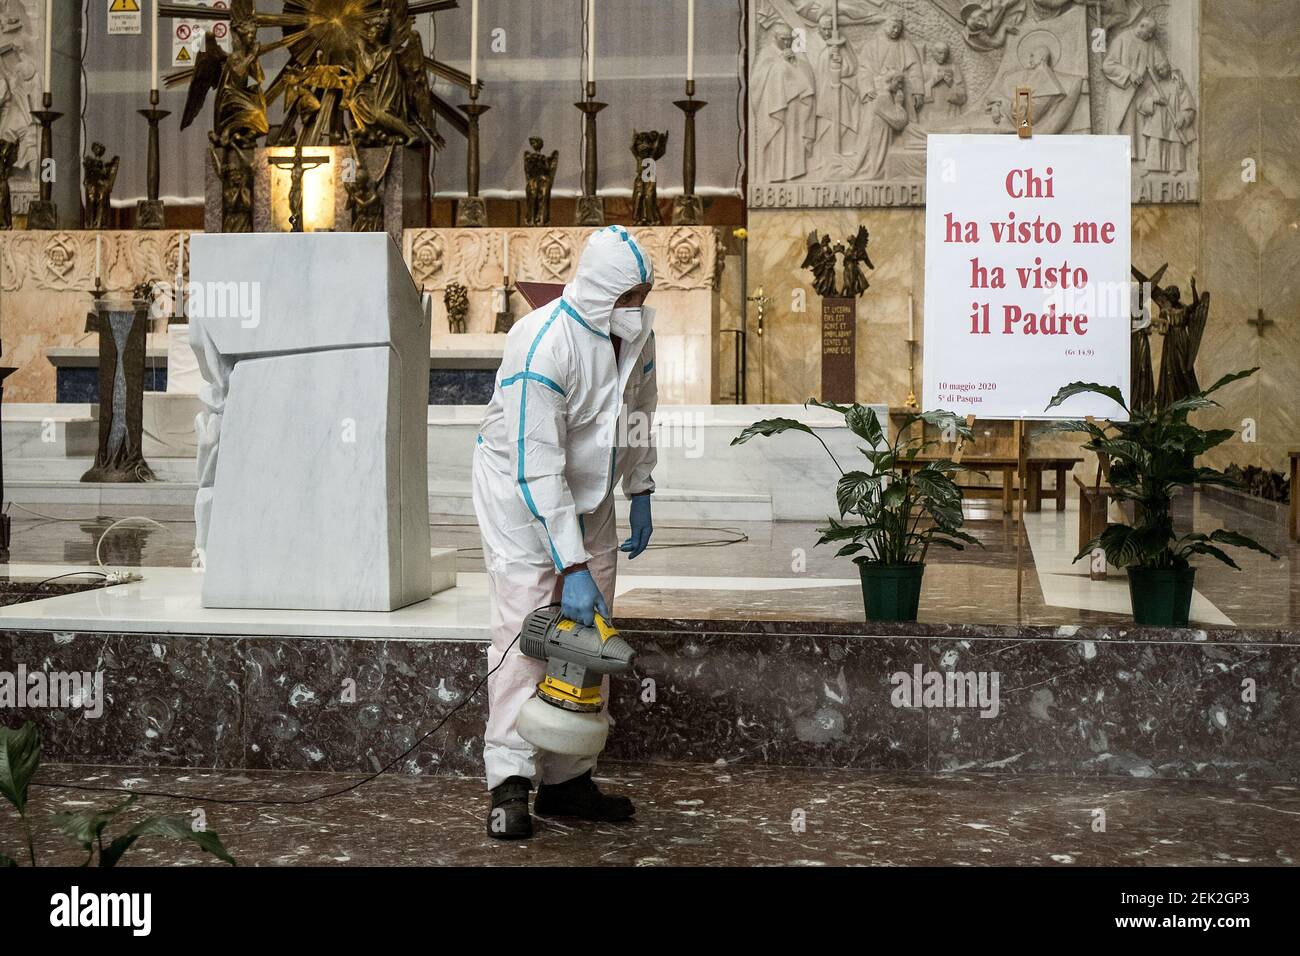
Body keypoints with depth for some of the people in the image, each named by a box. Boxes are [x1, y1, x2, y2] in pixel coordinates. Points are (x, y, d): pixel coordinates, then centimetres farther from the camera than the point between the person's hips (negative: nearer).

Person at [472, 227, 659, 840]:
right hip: (521, 494, -7)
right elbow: (537, 468, -32)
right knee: (525, 633, -14)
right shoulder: (542, 347, -30)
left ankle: (568, 781, 13)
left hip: (588, 493, 7)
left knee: (589, 633, 6)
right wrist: (571, 567, -33)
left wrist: (640, 495, 15)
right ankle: (510, 785, -10)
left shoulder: (636, 330, -6)